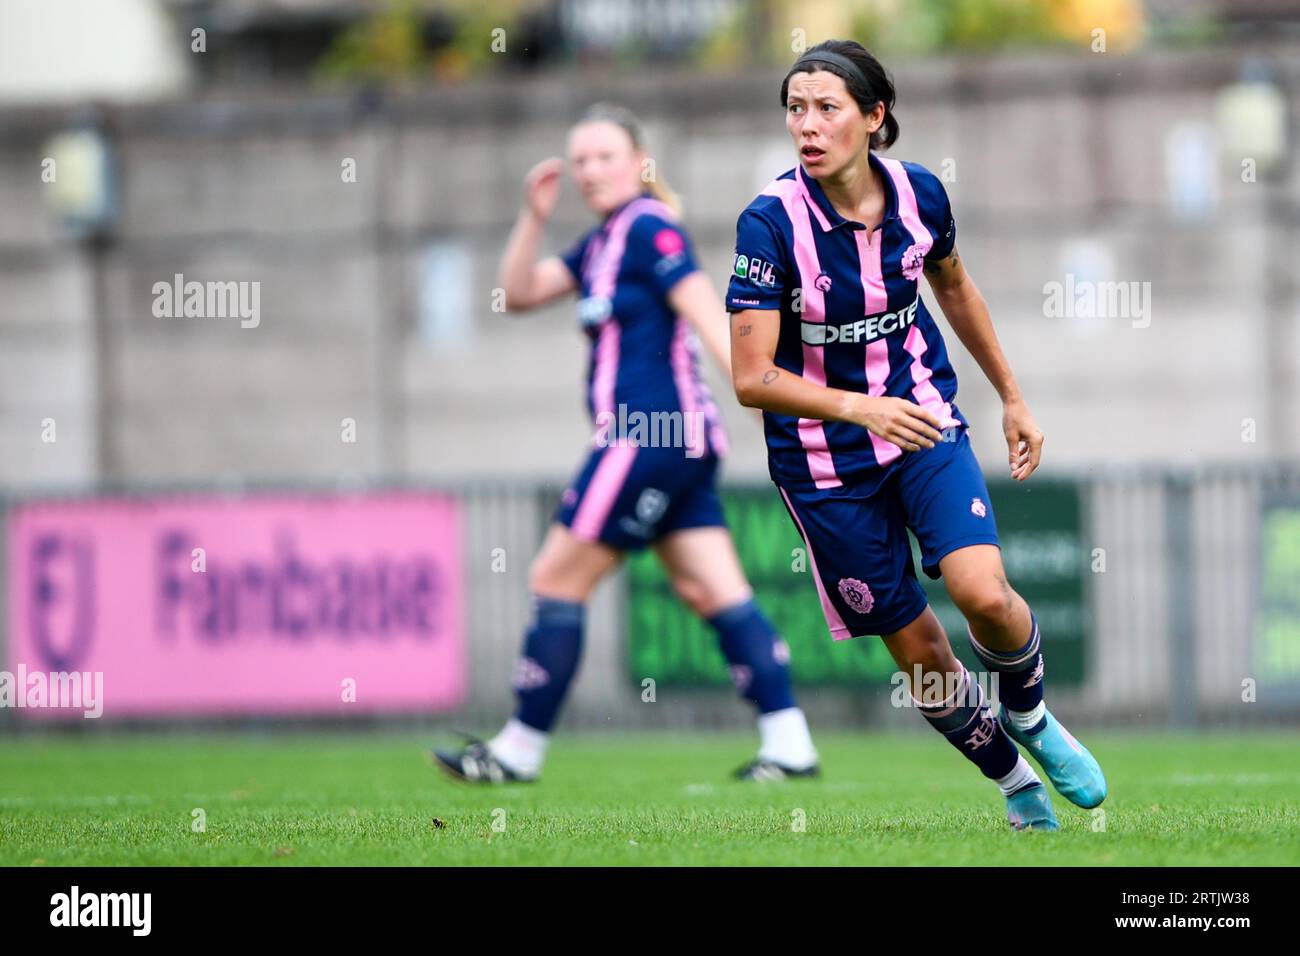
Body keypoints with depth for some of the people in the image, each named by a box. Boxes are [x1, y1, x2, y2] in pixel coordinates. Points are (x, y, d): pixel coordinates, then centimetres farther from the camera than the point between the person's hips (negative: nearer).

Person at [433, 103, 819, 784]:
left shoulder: (649, 228, -9)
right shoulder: (602, 243, 18)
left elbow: (708, 313, -16)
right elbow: (519, 293, 18)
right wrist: (534, 217, 4)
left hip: (648, 438, -9)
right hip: (679, 443, 9)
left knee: (556, 581, -1)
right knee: (714, 593, 3)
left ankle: (520, 749, 6)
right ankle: (789, 744, -3)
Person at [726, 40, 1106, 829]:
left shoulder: (919, 193, -9)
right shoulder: (771, 223, -21)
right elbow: (752, 378, -22)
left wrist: (1012, 397, 19)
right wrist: (860, 407, -36)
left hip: (925, 418, 2)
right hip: (824, 460, -2)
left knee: (984, 593, -20)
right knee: (919, 650, 2)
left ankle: (1028, 713, 12)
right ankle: (1016, 781, 26)